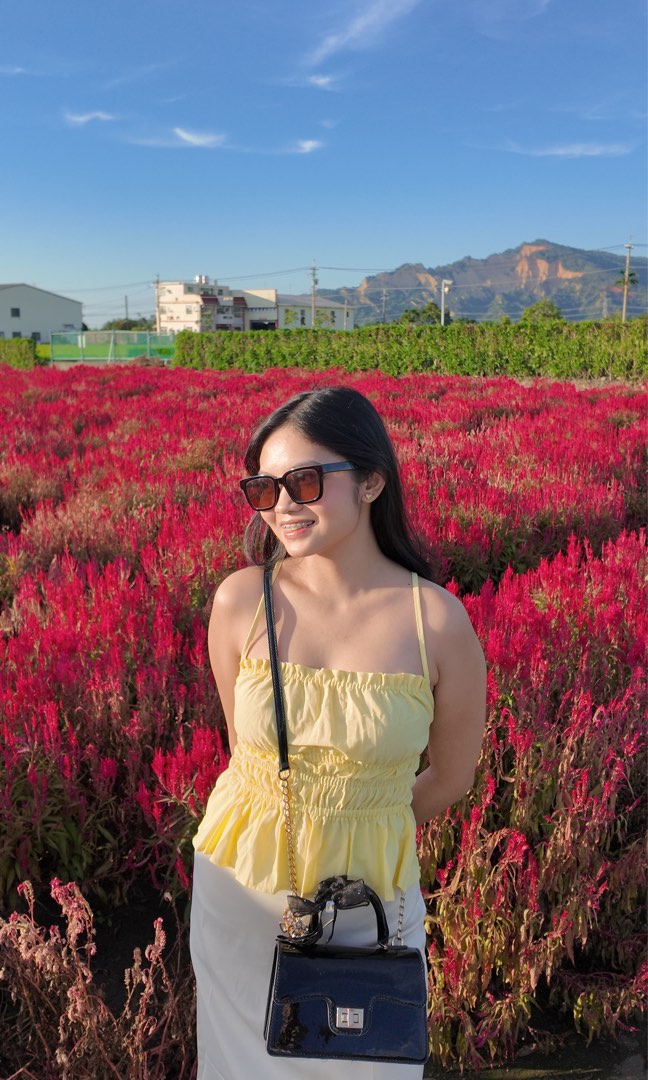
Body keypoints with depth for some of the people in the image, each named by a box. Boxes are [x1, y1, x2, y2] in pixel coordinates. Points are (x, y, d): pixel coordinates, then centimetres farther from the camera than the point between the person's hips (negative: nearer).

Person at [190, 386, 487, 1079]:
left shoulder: (438, 620, -17)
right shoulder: (241, 600, -14)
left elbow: (452, 775, -3)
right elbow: (245, 747, 0)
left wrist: (359, 832, 5)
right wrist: (270, 835, 7)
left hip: (368, 895, -1)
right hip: (239, 886, 1)